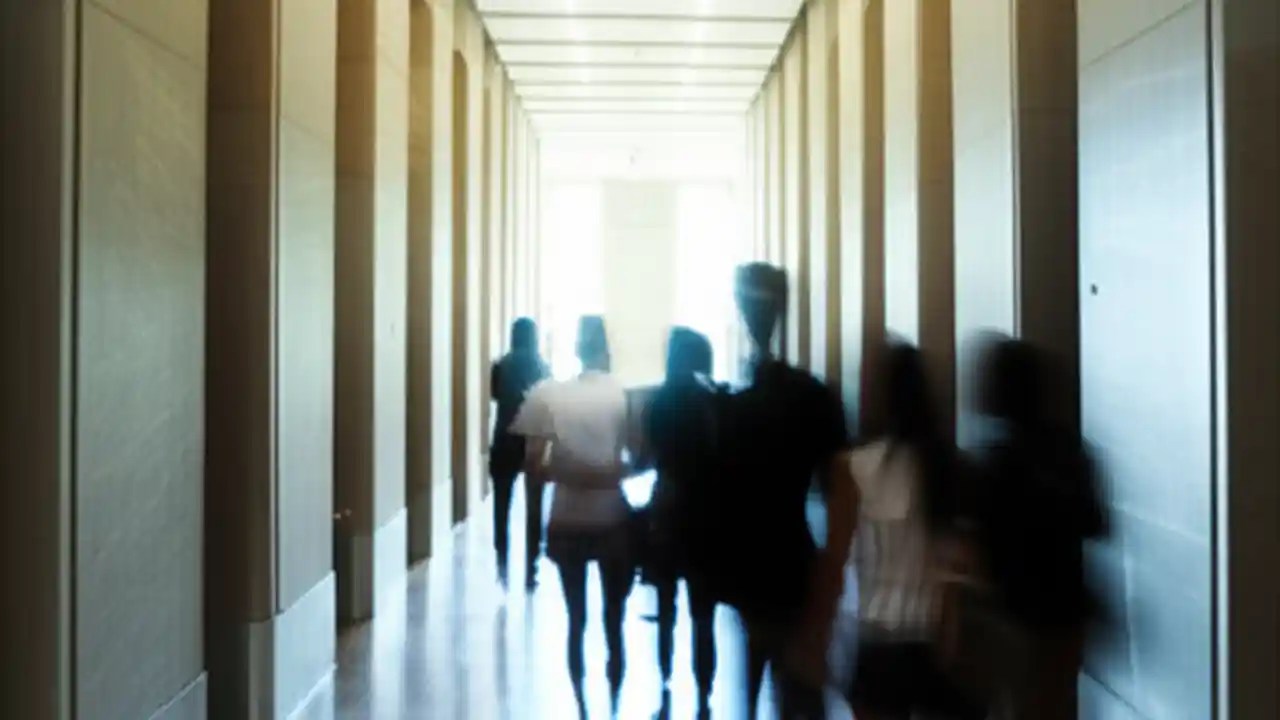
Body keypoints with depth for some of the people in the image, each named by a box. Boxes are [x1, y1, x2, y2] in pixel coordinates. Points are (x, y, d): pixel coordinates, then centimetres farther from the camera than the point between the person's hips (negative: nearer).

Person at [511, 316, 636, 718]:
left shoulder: (550, 395, -6)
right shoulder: (624, 396, -7)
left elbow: (533, 464, -9)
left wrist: (569, 474, 3)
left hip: (566, 523, 1)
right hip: (613, 522, -1)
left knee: (576, 621, 14)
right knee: (614, 621, 13)